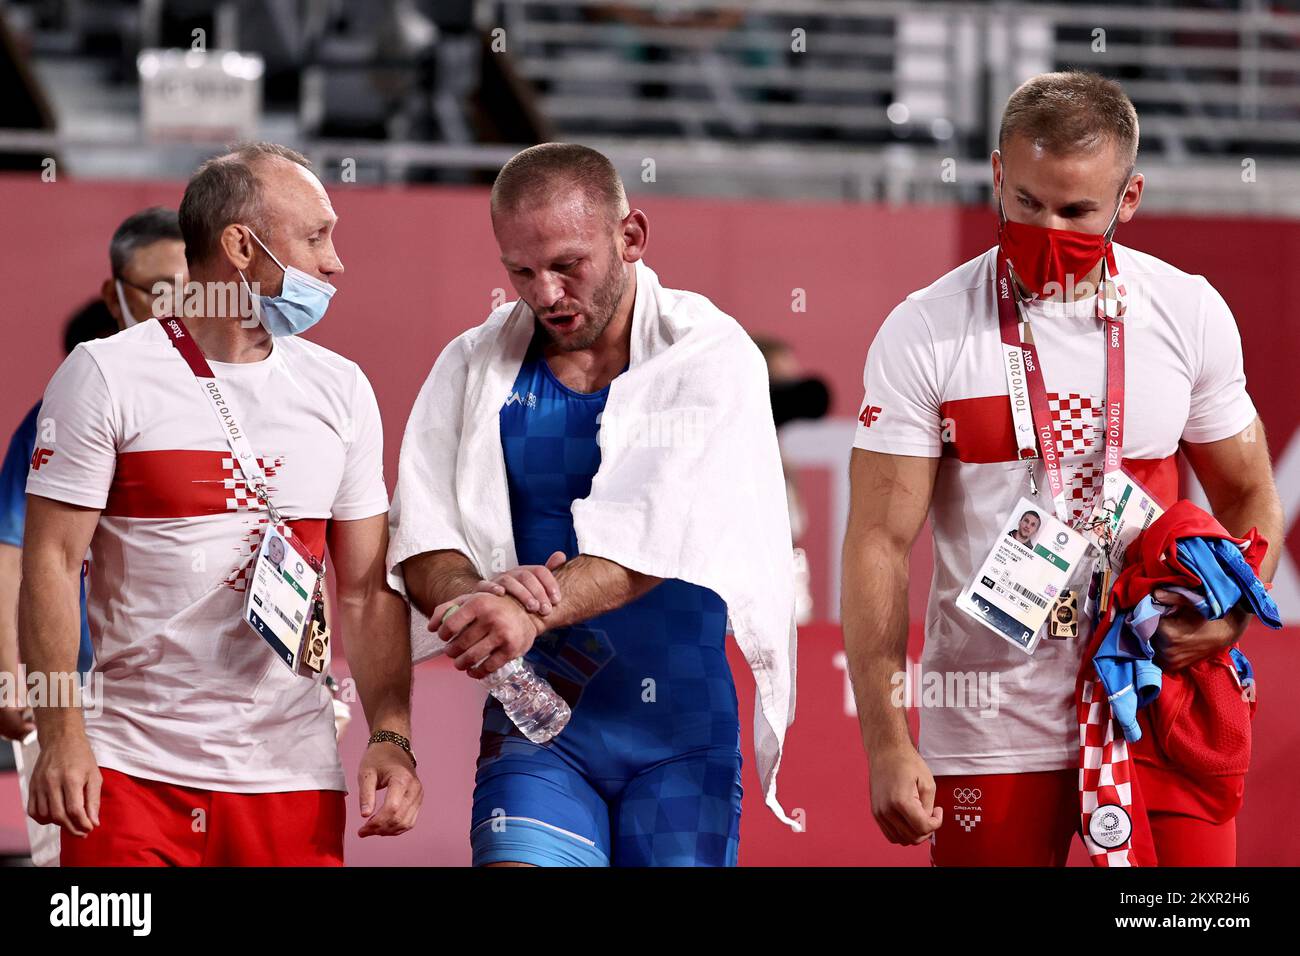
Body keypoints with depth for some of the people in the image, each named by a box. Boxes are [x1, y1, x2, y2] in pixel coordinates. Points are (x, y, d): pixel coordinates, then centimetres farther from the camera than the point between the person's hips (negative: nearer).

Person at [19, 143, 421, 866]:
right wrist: (60, 737, -14)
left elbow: (368, 589, 12)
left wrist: (392, 737, 0)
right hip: (132, 770, -3)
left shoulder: (341, 390, 11)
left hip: (293, 774, 4)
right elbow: (52, 563, -5)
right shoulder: (108, 375, -2)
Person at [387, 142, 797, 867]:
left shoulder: (710, 357, -3)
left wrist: (533, 611, -32)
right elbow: (423, 542, 0)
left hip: (681, 724, -1)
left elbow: (662, 534, -17)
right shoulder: (474, 367, 8)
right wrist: (475, 598, -24)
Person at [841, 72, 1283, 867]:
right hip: (993, 733, -1)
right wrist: (887, 745, -12)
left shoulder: (1189, 314, 2)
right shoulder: (924, 334, -5)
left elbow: (1250, 500, 13)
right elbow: (881, 543, -6)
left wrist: (1232, 611, -10)